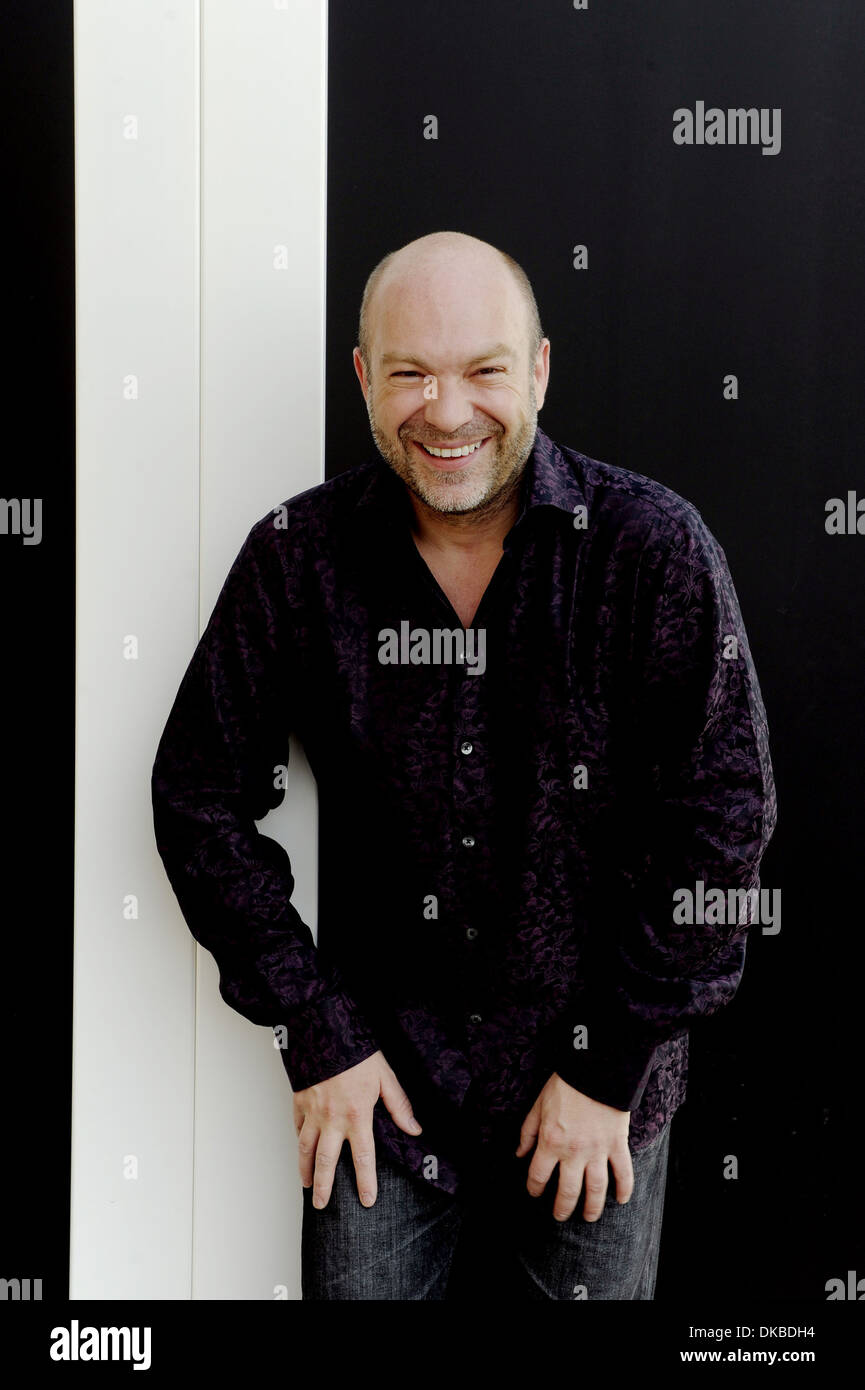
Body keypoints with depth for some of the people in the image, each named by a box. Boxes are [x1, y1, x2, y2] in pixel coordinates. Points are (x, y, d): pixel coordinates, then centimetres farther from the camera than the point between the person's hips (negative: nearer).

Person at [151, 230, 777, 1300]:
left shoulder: (655, 549, -13)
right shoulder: (297, 558, -8)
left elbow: (722, 817, -10)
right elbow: (200, 797, -2)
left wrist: (608, 1066, -9)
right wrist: (317, 1039, -5)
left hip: (600, 1090, 0)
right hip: (381, 1086, 1)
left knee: (592, 1283, 16)